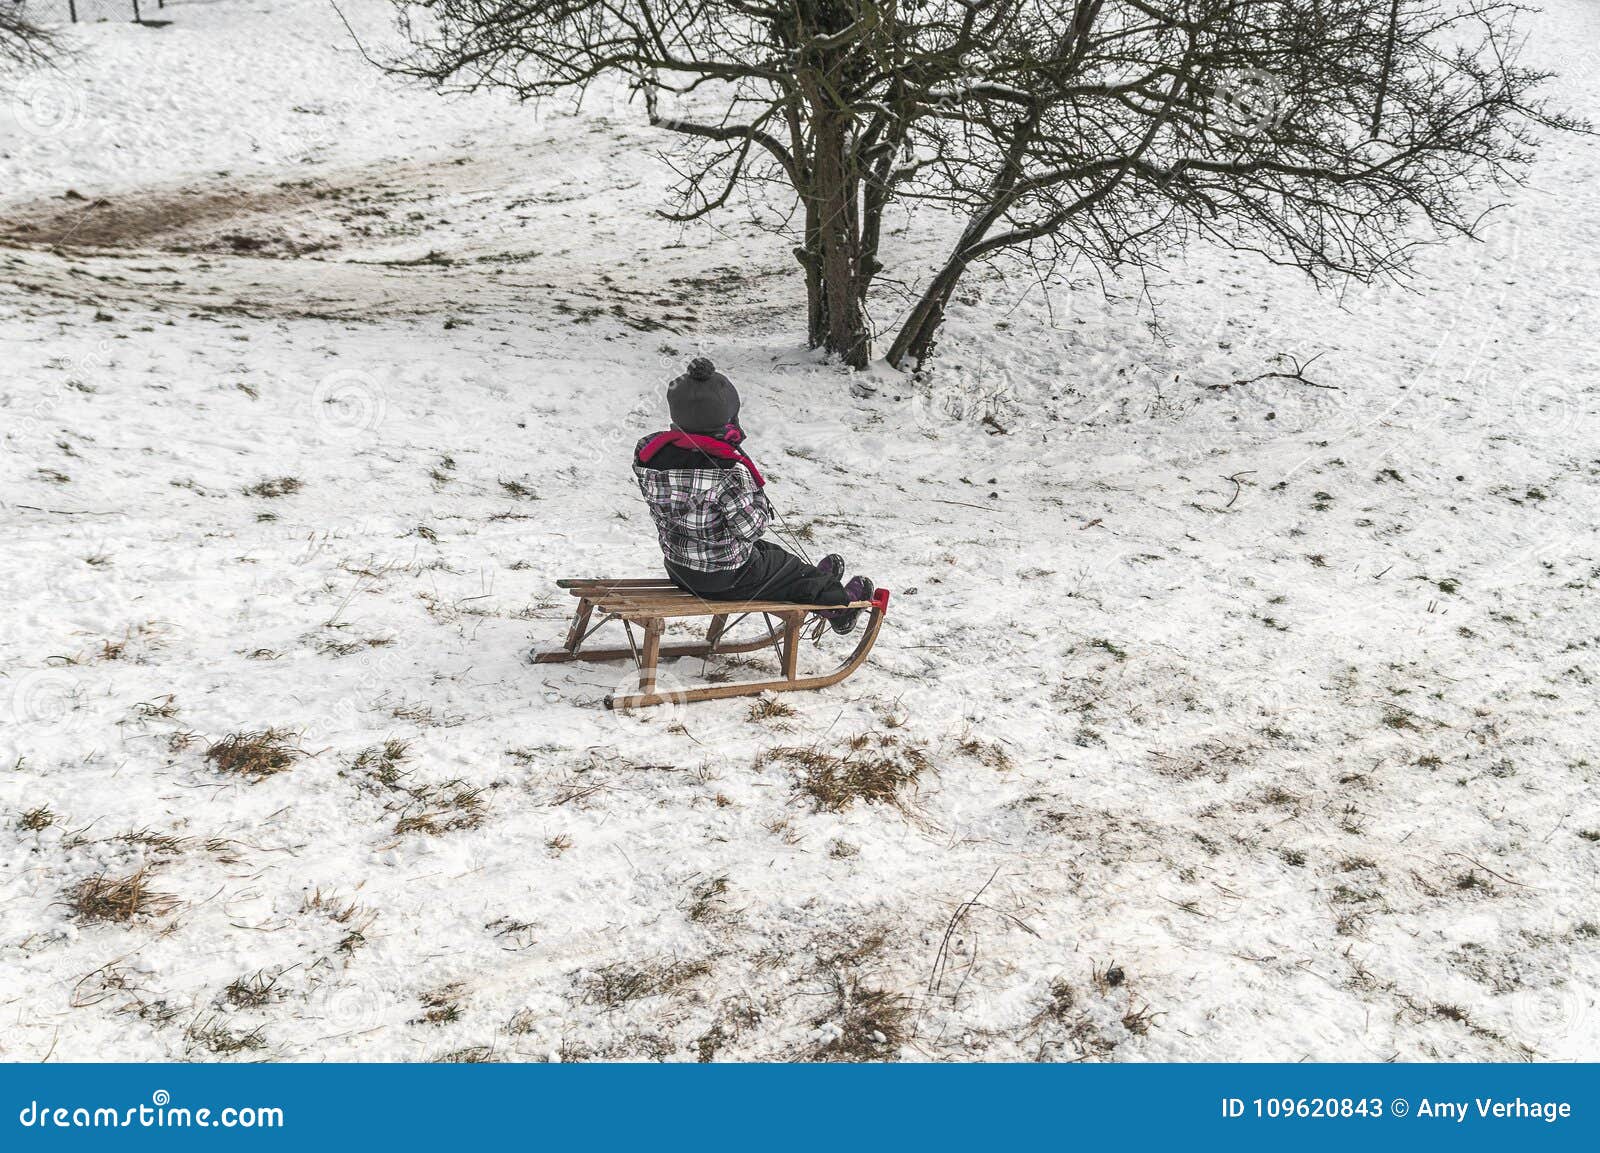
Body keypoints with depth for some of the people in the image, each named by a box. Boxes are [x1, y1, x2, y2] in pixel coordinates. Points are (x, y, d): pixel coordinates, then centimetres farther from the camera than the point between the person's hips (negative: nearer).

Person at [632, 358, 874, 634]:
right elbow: (750, 528, -24)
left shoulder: (650, 453, -12)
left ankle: (819, 582, 54)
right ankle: (840, 603, 46)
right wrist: (760, 502, -5)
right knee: (792, 570, 20)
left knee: (766, 551, 32)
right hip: (726, 578, -7)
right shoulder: (729, 469, -31)